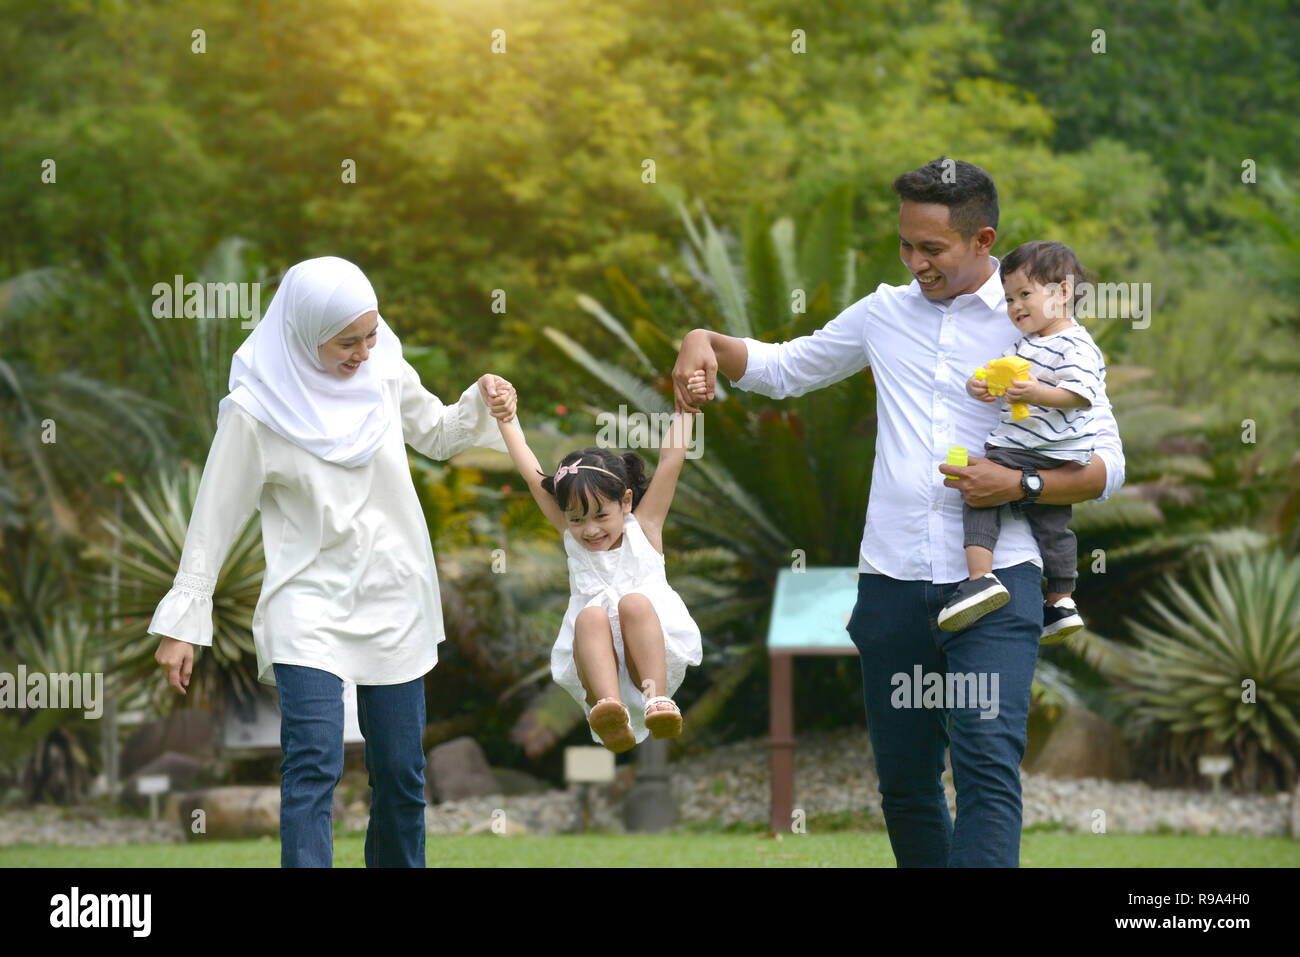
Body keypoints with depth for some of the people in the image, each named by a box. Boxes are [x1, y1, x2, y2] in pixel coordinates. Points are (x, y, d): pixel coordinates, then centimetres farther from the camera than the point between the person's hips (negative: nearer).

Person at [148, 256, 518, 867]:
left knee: (400, 772, 9)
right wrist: (182, 622, -5)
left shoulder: (384, 372, -1)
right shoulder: (257, 408, -13)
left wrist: (481, 404, -4)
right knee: (314, 766, -19)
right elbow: (215, 517, -6)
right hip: (310, 597, -4)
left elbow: (437, 435, 18)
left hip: (393, 598, 4)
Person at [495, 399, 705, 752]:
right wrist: (504, 417, 14)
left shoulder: (644, 527, 6)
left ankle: (657, 699, -47)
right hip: (596, 663, 1)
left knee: (635, 602, -30)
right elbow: (532, 474, 12)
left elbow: (671, 460, 3)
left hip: (655, 658, -1)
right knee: (590, 615, -31)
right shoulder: (570, 536, 11)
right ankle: (608, 706, -57)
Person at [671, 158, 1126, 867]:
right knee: (904, 782, 9)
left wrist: (1020, 485, -13)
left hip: (995, 577, -4)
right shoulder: (886, 313, 14)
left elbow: (1106, 464, 3)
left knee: (987, 767, -19)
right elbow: (783, 368, 27)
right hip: (894, 577, 5)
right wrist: (705, 343, 8)